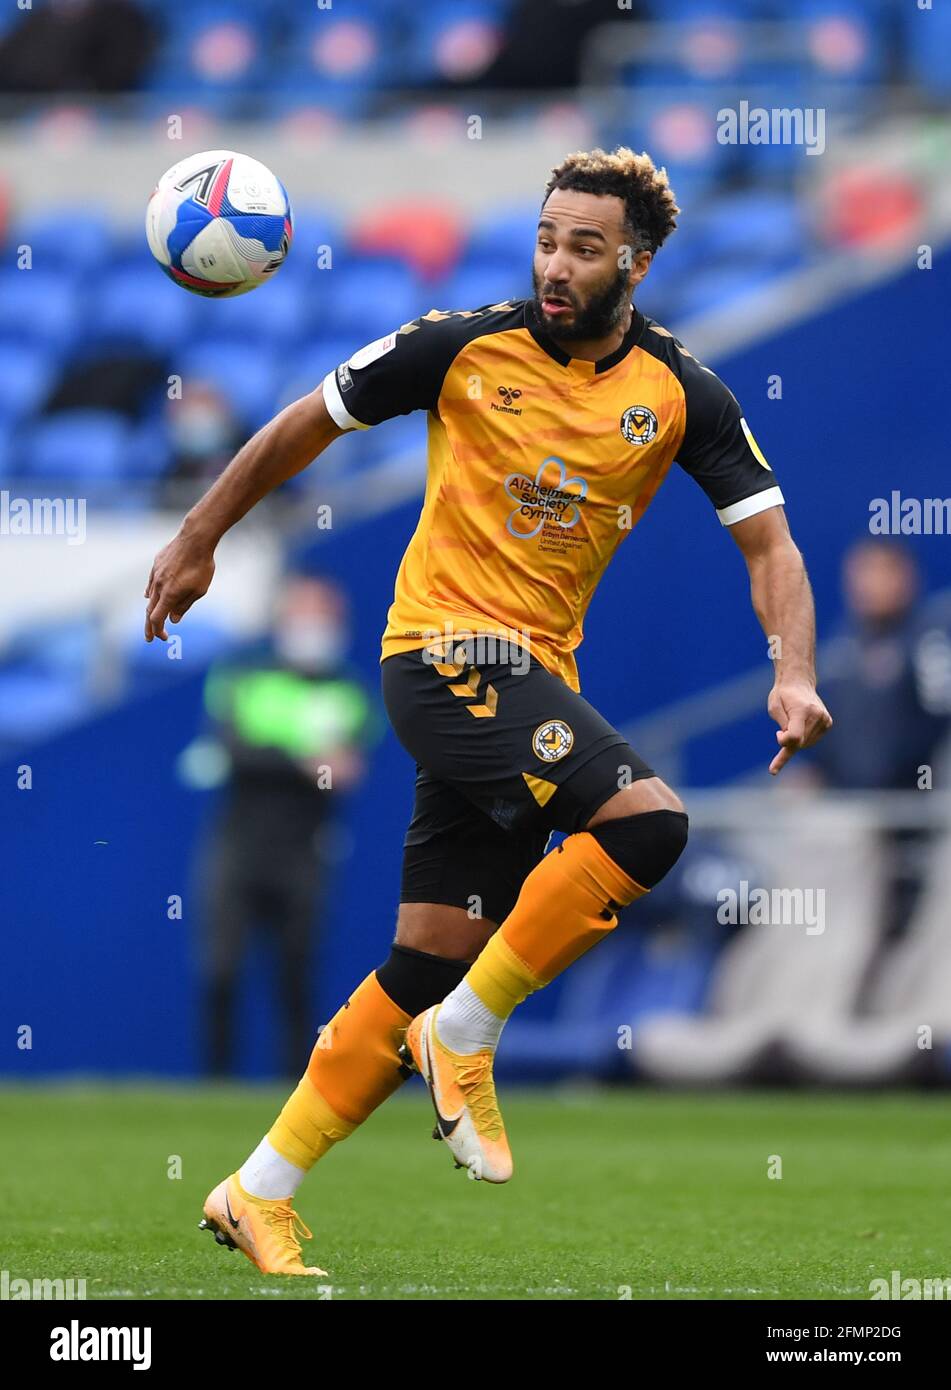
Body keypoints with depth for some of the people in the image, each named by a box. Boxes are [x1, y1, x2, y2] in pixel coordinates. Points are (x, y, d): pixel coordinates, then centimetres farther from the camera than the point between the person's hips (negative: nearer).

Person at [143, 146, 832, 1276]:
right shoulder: (463, 347, -5)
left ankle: (260, 1194, 12)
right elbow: (305, 426, 7)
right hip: (443, 648, -5)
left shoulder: (682, 395, 3)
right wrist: (198, 541, 12)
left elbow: (769, 544, 3)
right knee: (648, 820, -25)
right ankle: (466, 1036, -11)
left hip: (534, 676, 5)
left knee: (433, 964, 3)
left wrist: (794, 674, -15)